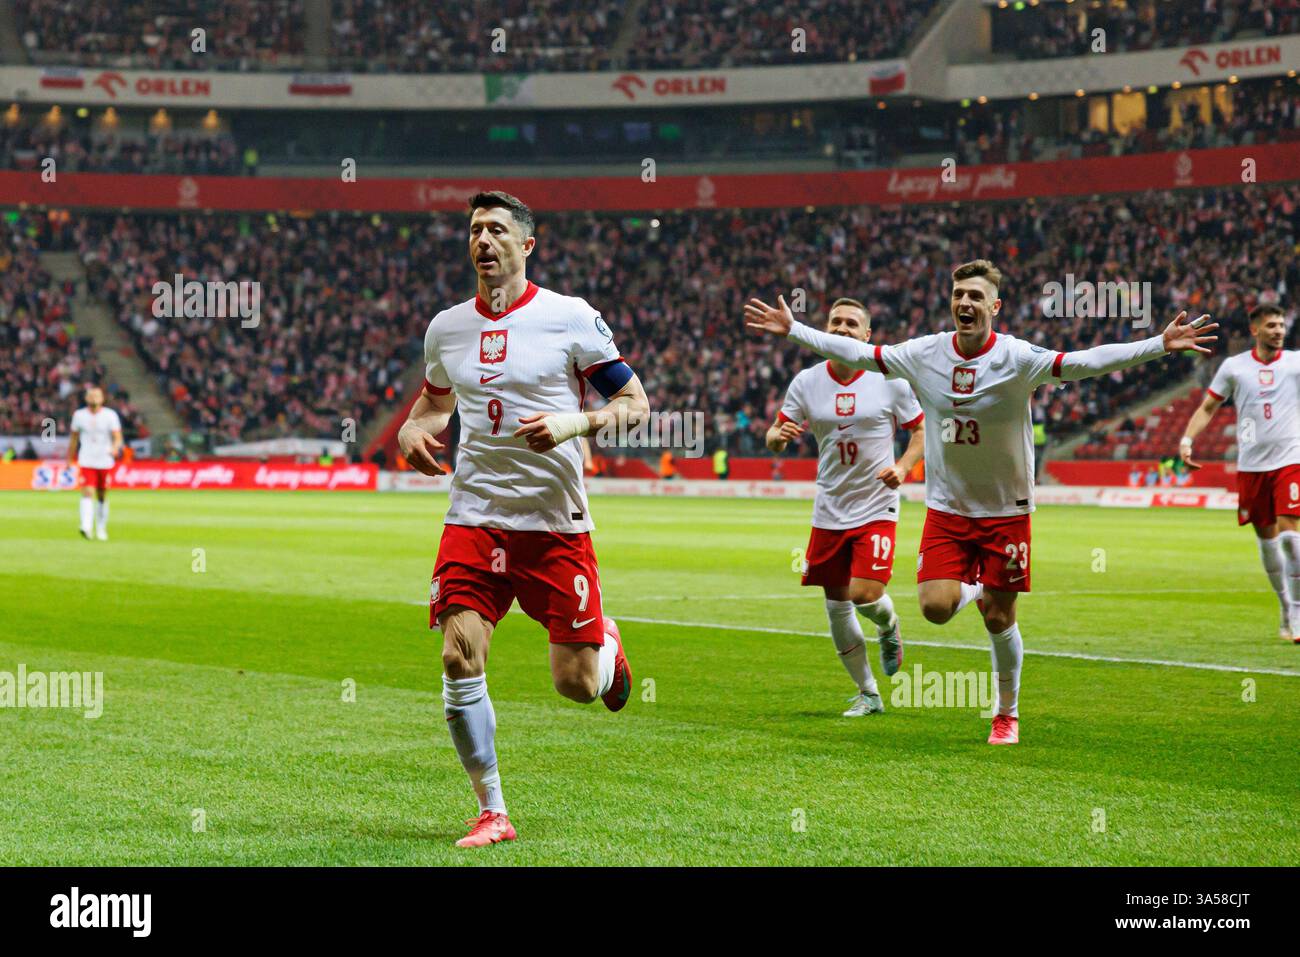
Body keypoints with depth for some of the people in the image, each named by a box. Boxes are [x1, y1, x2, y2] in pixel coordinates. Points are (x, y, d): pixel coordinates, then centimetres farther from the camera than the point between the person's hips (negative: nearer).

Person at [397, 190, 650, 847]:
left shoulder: (570, 318, -4)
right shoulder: (447, 327, 8)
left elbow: (636, 403, 0)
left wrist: (574, 424, -18)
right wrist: (413, 432, 3)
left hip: (556, 522, -3)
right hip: (473, 517, 3)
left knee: (576, 685, -2)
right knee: (460, 659, -14)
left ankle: (605, 644, 37)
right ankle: (491, 811, 0)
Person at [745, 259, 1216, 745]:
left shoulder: (1017, 358, -15)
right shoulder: (924, 354, -5)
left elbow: (1083, 362, -25)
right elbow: (858, 353, 4)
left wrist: (1160, 344, -36)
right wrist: (793, 330, 4)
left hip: (1006, 510, -2)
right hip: (946, 508, 2)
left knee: (999, 618, 3)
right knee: (936, 608, -11)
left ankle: (1007, 714, 25)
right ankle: (973, 589, 27)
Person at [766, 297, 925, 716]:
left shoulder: (889, 380, -5)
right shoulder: (807, 382, 1)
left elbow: (922, 430, 4)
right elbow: (775, 437, 4)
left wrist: (903, 466, -13)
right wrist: (779, 435, -20)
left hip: (876, 507, -3)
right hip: (829, 510, 3)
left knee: (865, 594, -17)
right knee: (836, 605, 4)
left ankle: (889, 626, 21)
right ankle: (867, 694, 19)